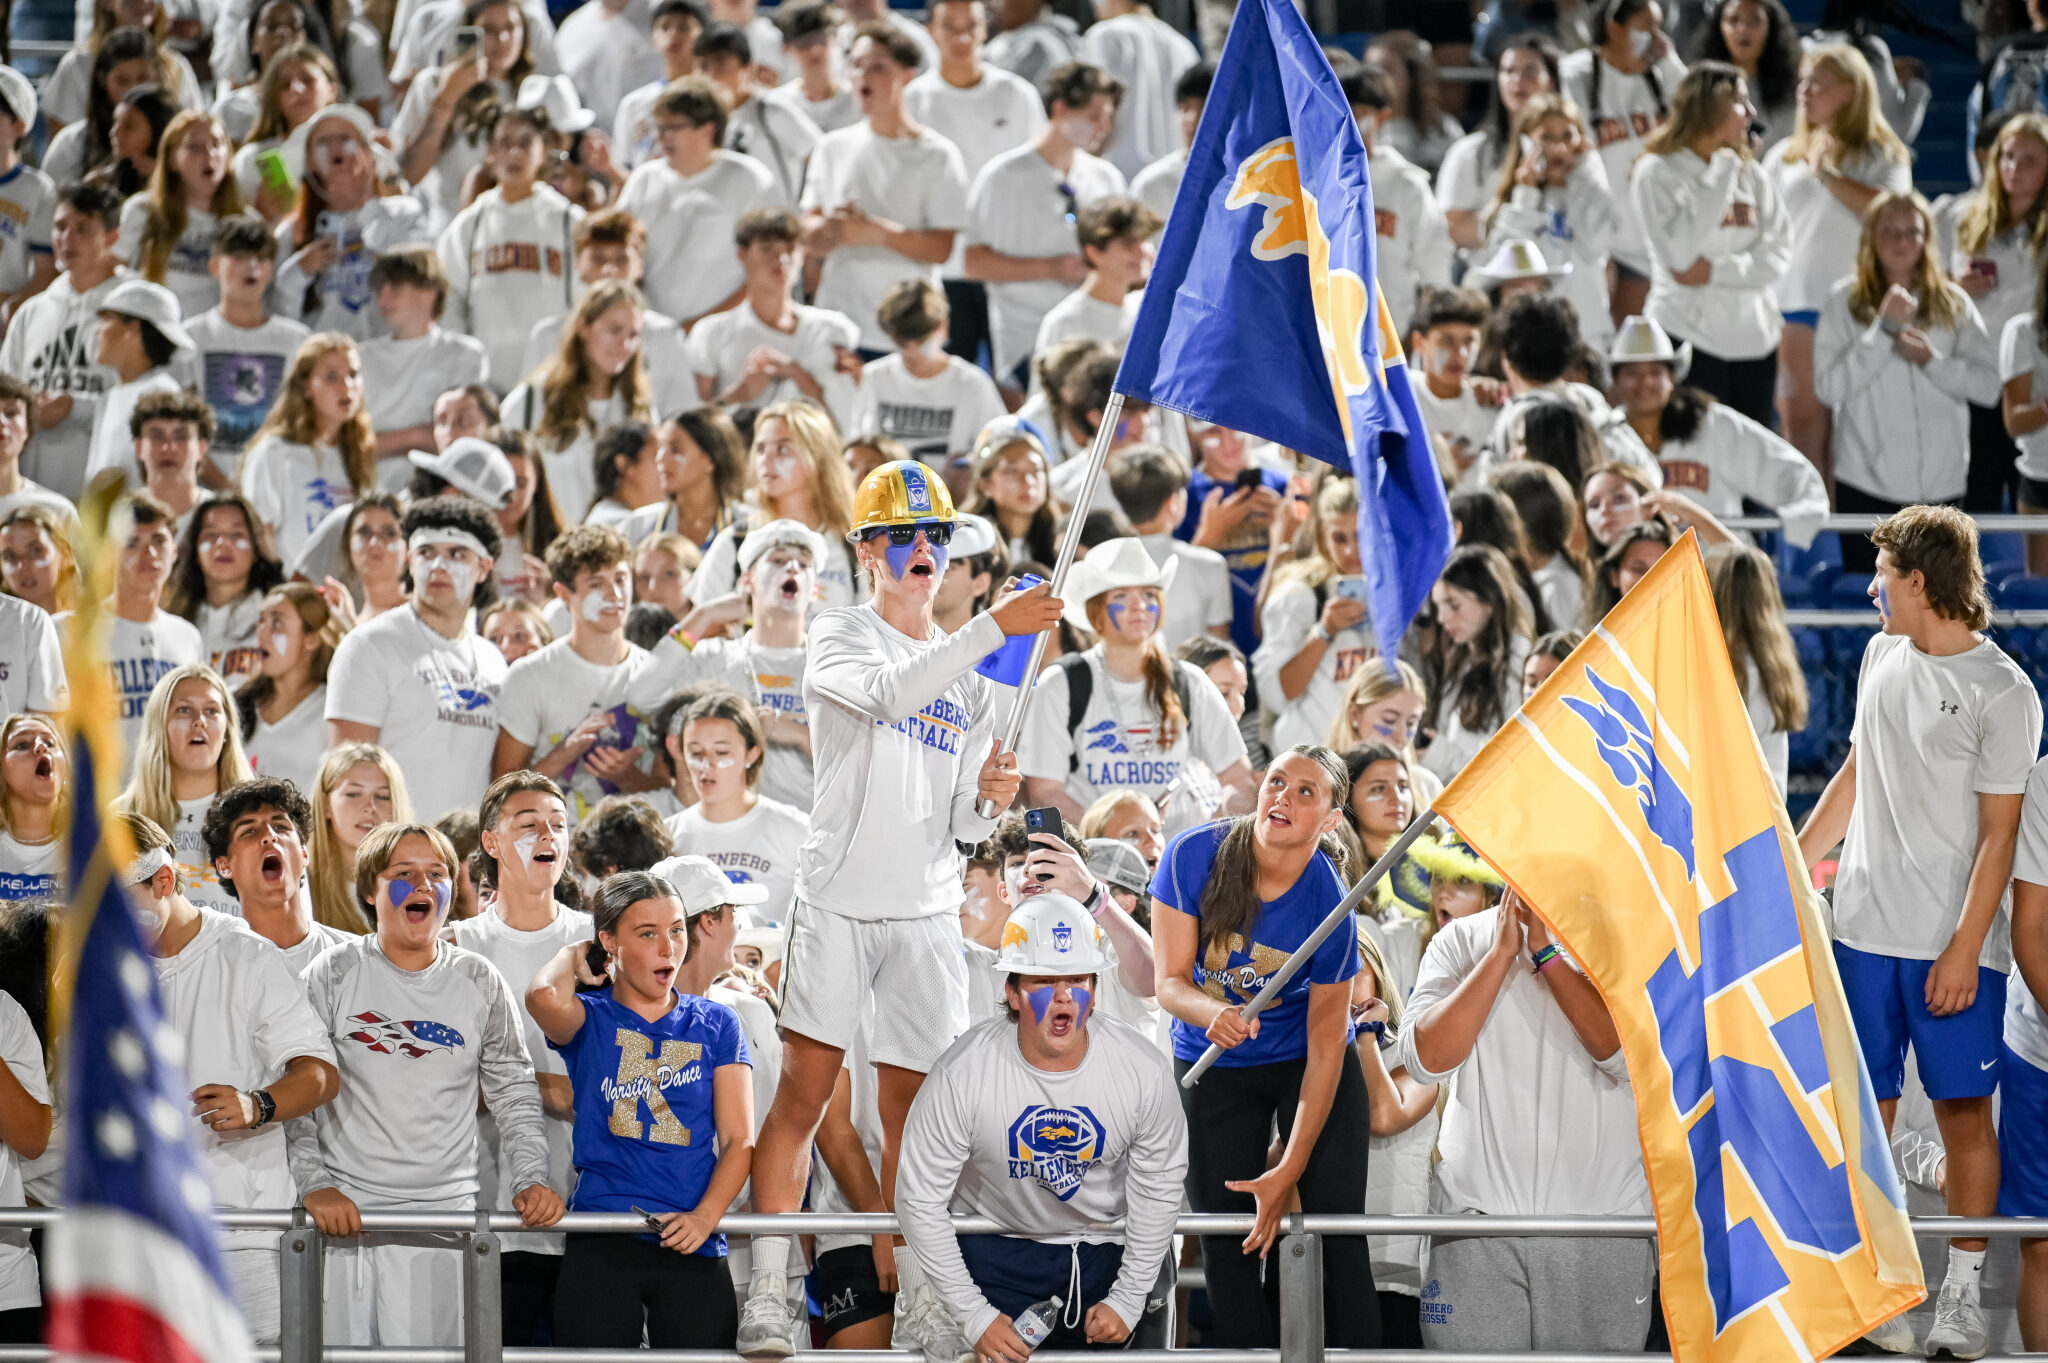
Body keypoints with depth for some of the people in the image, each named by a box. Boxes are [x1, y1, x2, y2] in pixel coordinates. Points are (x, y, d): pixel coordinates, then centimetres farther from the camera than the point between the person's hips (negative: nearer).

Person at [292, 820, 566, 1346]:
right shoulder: (335, 974, 3)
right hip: (344, 1214, -1)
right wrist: (314, 1183, -11)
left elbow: (515, 1095, 12)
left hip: (445, 1214, 1)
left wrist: (530, 1179, -3)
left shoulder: (479, 983, 8)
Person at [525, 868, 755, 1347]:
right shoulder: (590, 1019, 6)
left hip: (693, 1250, 1)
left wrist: (705, 1216, -11)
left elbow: (739, 1140, 6)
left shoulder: (715, 1024, 11)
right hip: (601, 1245, -1)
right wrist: (573, 956, 4)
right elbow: (544, 997, -19)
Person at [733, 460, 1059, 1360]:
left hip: (927, 913, 4)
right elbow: (888, 691, -22)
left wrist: (988, 798, -7)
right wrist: (995, 627, -28)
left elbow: (962, 830, 16)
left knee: (910, 1108, 4)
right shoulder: (840, 636, 2)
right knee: (804, 1090, -10)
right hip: (838, 903, -4)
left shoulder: (972, 681, 17)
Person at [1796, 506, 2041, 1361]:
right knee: (1863, 1107, 6)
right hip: (1866, 930, 6)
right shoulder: (1884, 656, 10)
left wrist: (1964, 950, -15)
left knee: (1963, 1111, 0)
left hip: (1953, 946, -6)